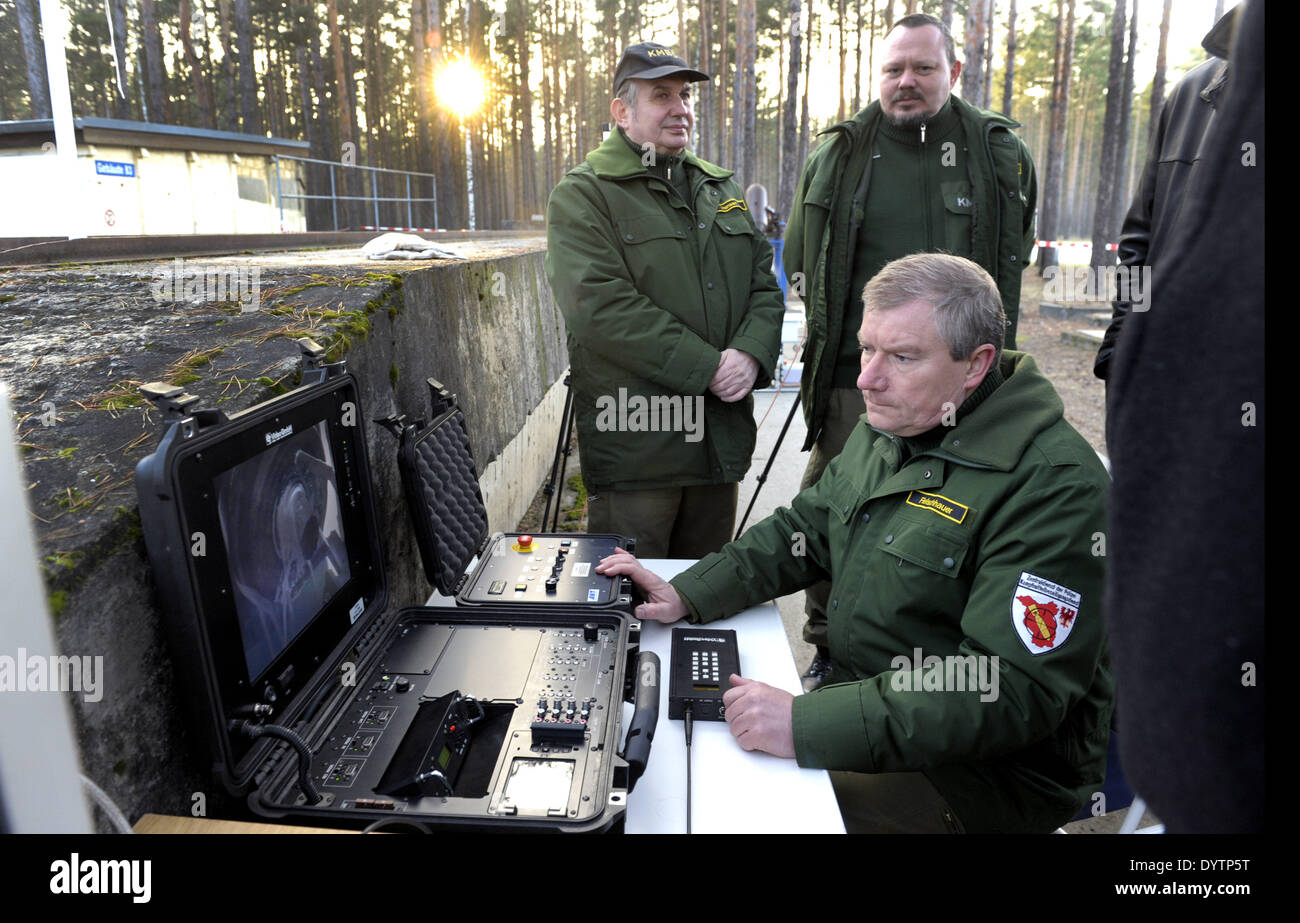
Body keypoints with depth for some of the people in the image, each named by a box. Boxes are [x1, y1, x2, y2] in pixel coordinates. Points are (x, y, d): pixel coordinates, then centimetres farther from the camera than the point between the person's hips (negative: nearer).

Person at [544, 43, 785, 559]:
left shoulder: (721, 189, 18)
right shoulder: (584, 195, -4)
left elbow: (764, 284, 13)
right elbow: (601, 307, -17)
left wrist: (751, 353, -9)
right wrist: (705, 367, -19)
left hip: (721, 436, 6)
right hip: (634, 437, -6)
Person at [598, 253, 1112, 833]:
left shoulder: (1051, 485, -24)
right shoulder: (889, 426, 4)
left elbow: (1012, 692, -29)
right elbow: (802, 531, 11)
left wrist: (808, 724, -33)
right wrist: (686, 595, -3)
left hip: (992, 774, -7)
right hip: (866, 706, 7)